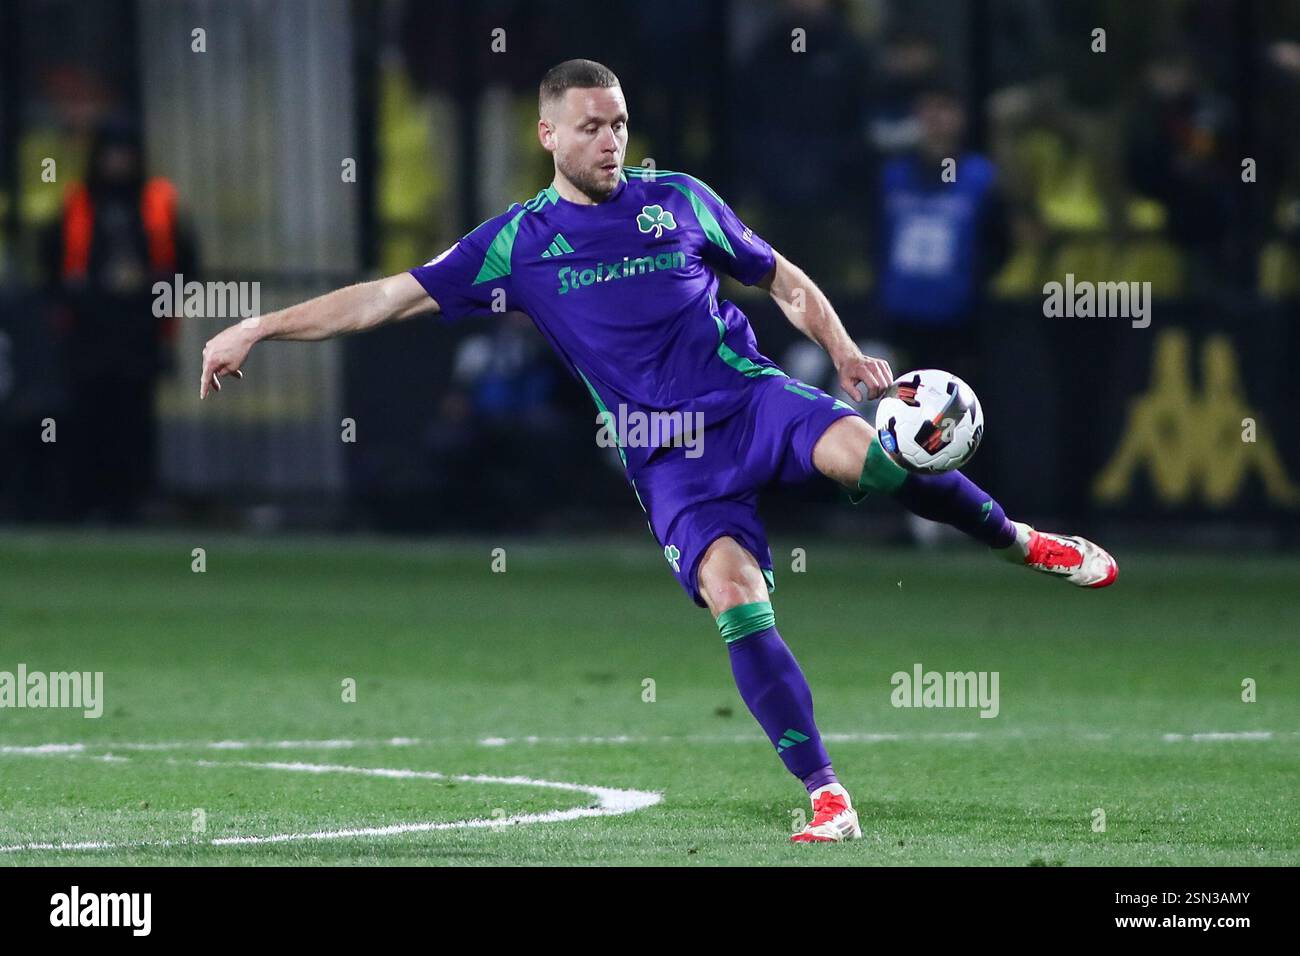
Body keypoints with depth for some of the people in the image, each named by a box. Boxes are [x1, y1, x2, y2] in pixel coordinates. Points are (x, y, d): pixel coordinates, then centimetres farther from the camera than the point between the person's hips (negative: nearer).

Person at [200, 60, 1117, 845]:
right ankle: (825, 793, -22)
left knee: (864, 450, -31)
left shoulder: (679, 200, 8)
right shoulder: (518, 241, 7)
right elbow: (389, 297, 9)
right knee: (732, 589, -25)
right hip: (668, 458, 0)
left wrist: (845, 353, 3)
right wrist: (258, 328, 3)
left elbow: (782, 278, 19)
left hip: (749, 396, 0)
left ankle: (1023, 542, -7)